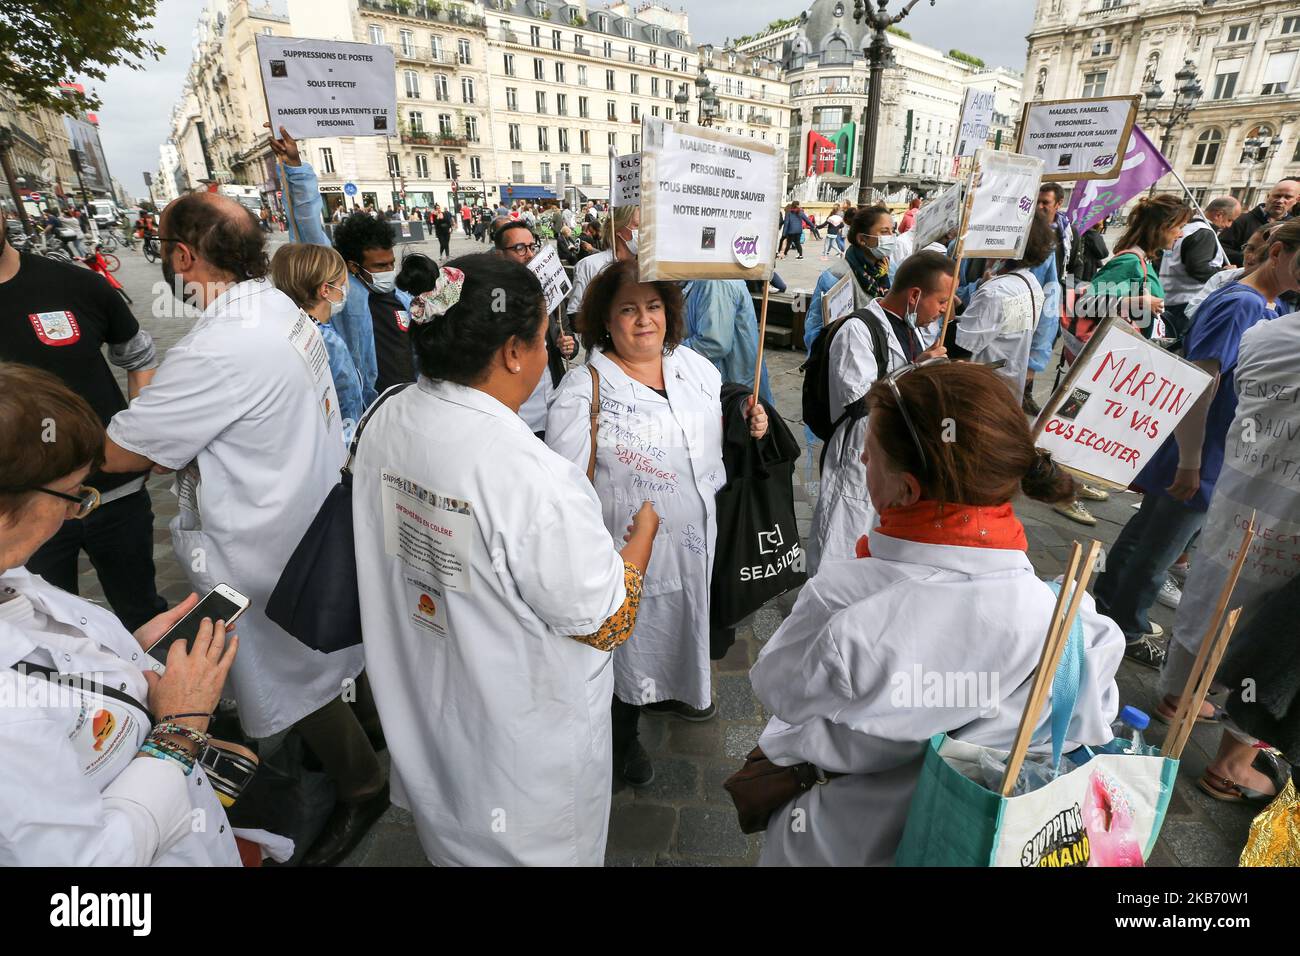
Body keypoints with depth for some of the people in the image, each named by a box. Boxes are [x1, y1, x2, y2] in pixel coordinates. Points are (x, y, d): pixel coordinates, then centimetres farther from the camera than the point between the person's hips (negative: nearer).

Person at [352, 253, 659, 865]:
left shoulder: (384, 422, -10)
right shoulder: (532, 477, -35)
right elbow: (605, 624, -23)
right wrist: (645, 530, -8)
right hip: (523, 740, -7)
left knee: (451, 840, 34)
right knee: (540, 847, 24)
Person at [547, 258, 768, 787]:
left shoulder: (695, 366, 2)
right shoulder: (582, 390, -16)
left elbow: (717, 436, 16)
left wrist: (750, 425, -5)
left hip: (696, 540, 6)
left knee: (684, 620, 26)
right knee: (630, 638, 14)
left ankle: (670, 690, 58)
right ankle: (623, 733, 42)